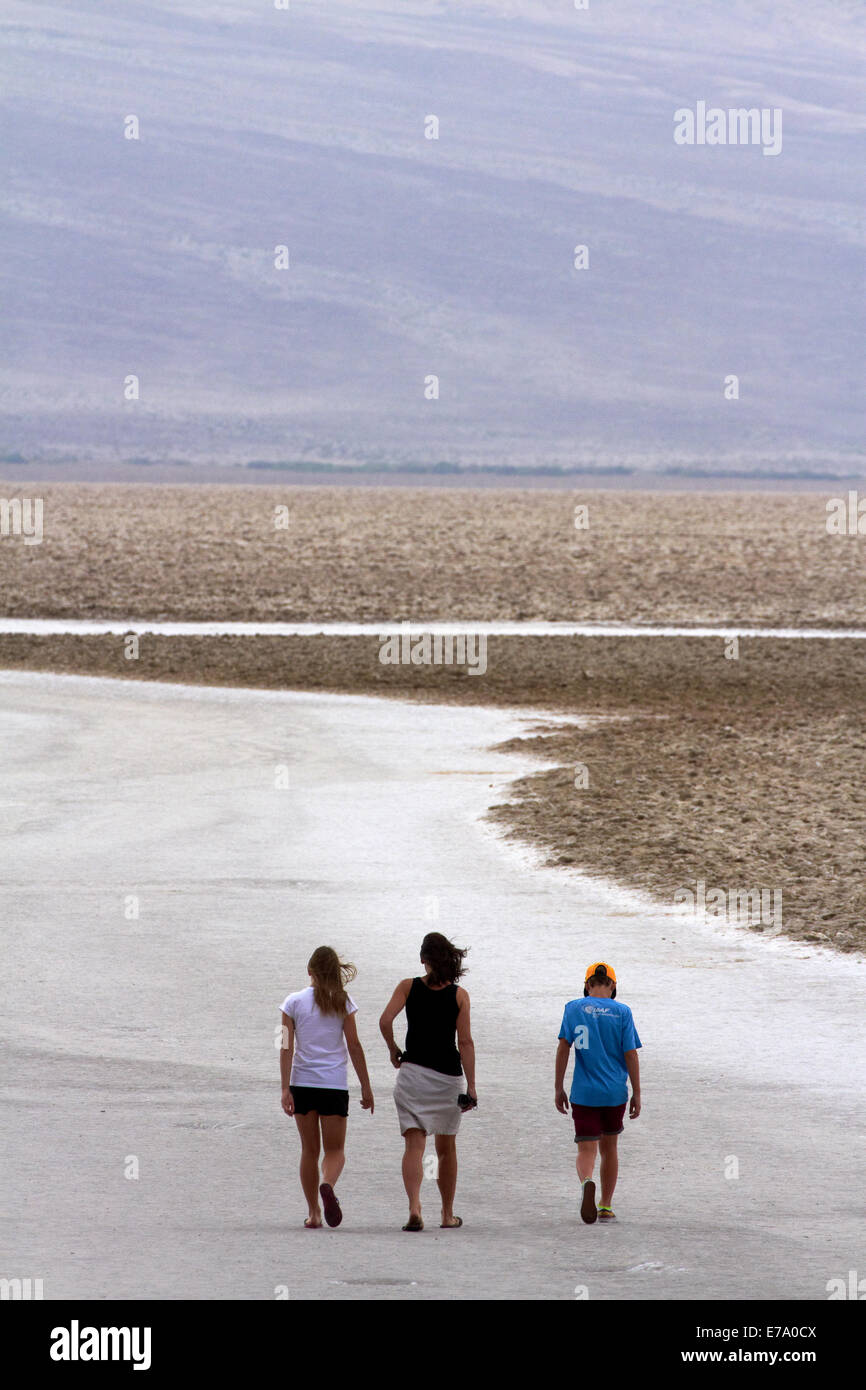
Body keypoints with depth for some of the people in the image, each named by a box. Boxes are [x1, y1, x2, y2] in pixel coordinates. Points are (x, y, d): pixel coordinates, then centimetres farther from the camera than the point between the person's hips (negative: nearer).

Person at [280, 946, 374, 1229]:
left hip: (302, 1082, 1)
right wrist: (366, 1087, 5)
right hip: (334, 1084, -1)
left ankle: (314, 1213, 12)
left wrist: (286, 1089, -6)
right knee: (335, 1149, 5)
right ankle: (328, 1185, -27)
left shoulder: (294, 1002, 1)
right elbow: (354, 1046, -1)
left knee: (309, 1150, 12)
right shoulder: (343, 1002, -1)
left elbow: (287, 1048, -4)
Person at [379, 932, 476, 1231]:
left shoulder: (408, 987, 0)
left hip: (412, 1071, -1)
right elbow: (465, 1042, -4)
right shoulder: (459, 995, 0)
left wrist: (393, 1050, 5)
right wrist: (471, 1086, -3)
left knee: (414, 1145, -5)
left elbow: (385, 1020, -12)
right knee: (446, 1149, 15)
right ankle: (448, 1215, 25)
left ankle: (414, 1208, -25)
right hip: (448, 1076, 1)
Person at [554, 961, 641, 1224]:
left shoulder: (573, 1008, 0)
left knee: (586, 1150, -2)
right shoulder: (622, 1012, -2)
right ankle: (606, 1207, 23)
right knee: (609, 1148, 17)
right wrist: (637, 1094, 3)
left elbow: (563, 1048, -3)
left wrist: (559, 1088, 2)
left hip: (584, 1094, -1)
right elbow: (631, 1055, -3)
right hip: (615, 1093, 1)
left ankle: (586, 1182, -34)